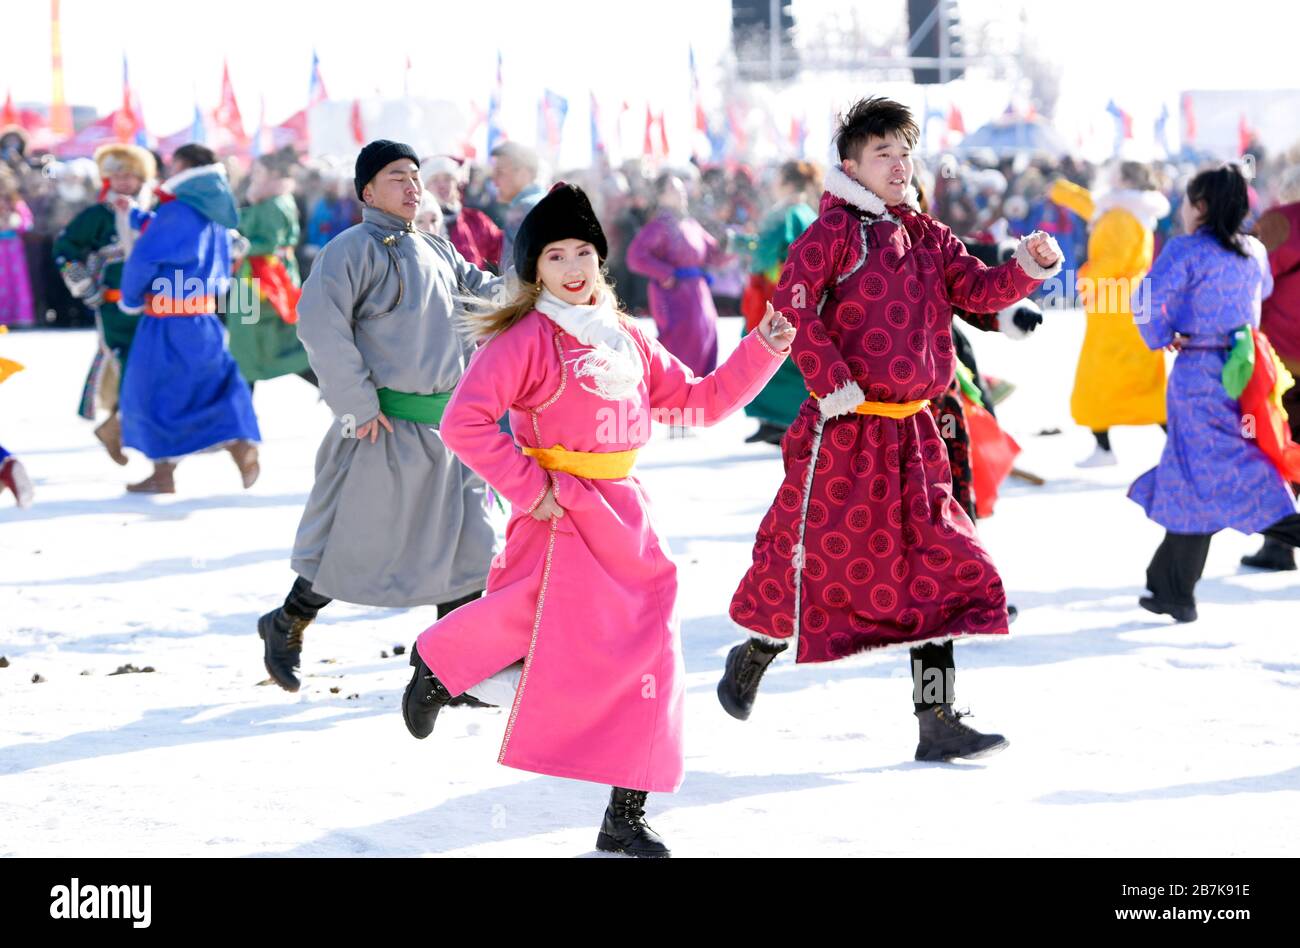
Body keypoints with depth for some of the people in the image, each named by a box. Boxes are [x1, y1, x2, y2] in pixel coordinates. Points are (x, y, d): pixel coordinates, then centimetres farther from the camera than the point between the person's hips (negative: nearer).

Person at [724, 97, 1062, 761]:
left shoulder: (927, 237, 14)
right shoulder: (834, 231, -7)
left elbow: (977, 290, 6)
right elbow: (792, 306, -17)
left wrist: (1029, 267, -12)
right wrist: (832, 381, -22)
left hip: (913, 432, 6)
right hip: (844, 430, -6)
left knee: (936, 564, 1)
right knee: (814, 556, 2)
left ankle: (938, 721, 4)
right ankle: (752, 658, 30)